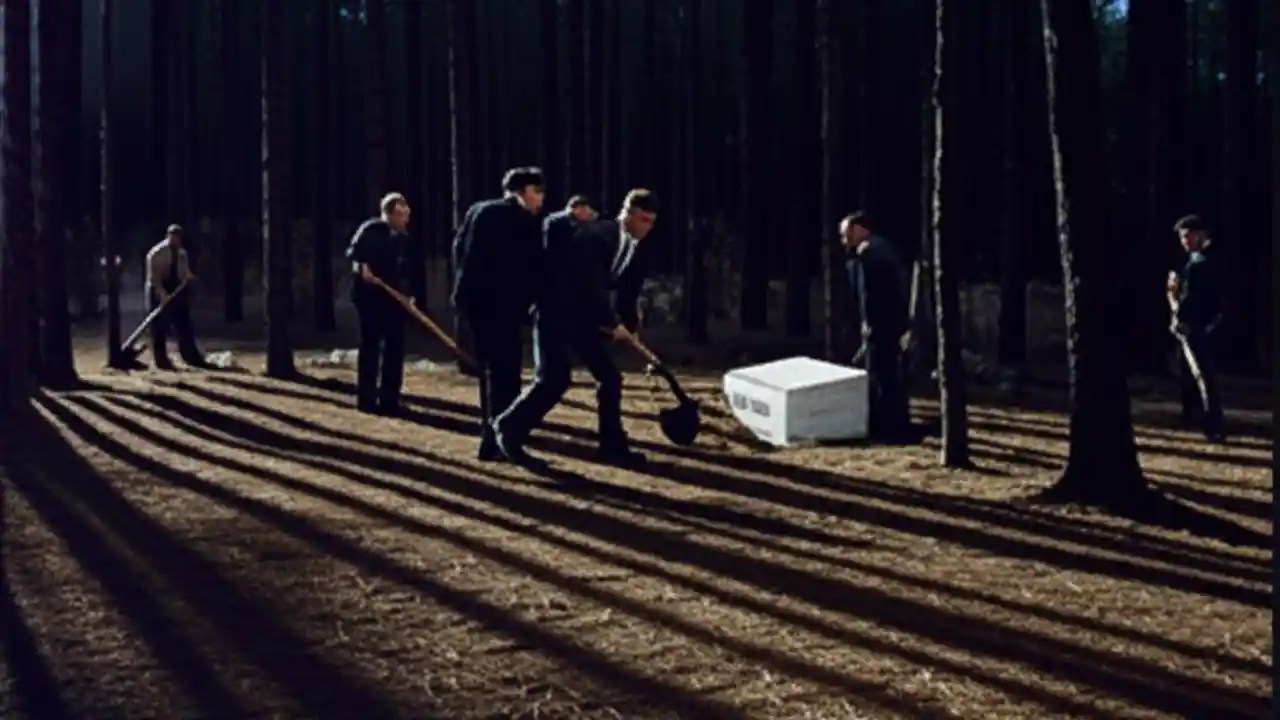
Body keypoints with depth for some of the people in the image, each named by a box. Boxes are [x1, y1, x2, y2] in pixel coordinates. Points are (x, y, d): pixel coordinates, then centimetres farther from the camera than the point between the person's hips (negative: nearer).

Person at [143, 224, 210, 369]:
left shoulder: (182, 254, 11)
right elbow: (153, 276, -14)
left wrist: (189, 277, -8)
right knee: (160, 329, -1)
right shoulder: (156, 253, -9)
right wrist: (162, 293, -25)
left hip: (178, 291, 6)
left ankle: (193, 358, 11)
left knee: (185, 327, 6)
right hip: (160, 293, -6)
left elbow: (185, 272, 18)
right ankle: (162, 361, 7)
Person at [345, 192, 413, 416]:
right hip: (370, 294, -6)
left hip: (394, 296, 6)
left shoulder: (404, 237, 12)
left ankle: (389, 399, 10)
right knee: (370, 345, -1)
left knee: (395, 347, 4)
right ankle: (367, 399, 5)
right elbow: (353, 251, -18)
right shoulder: (371, 229, -8)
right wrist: (362, 267, -35)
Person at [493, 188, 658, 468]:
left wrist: (628, 326, -4)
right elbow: (591, 286, -28)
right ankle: (509, 428, 2)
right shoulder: (594, 236, -23)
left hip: (586, 318, 8)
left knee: (610, 377, 2)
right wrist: (614, 324, -23)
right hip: (556, 313, -8)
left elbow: (628, 295, 9)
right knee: (553, 380, -16)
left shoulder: (635, 253, 3)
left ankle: (613, 446, 11)